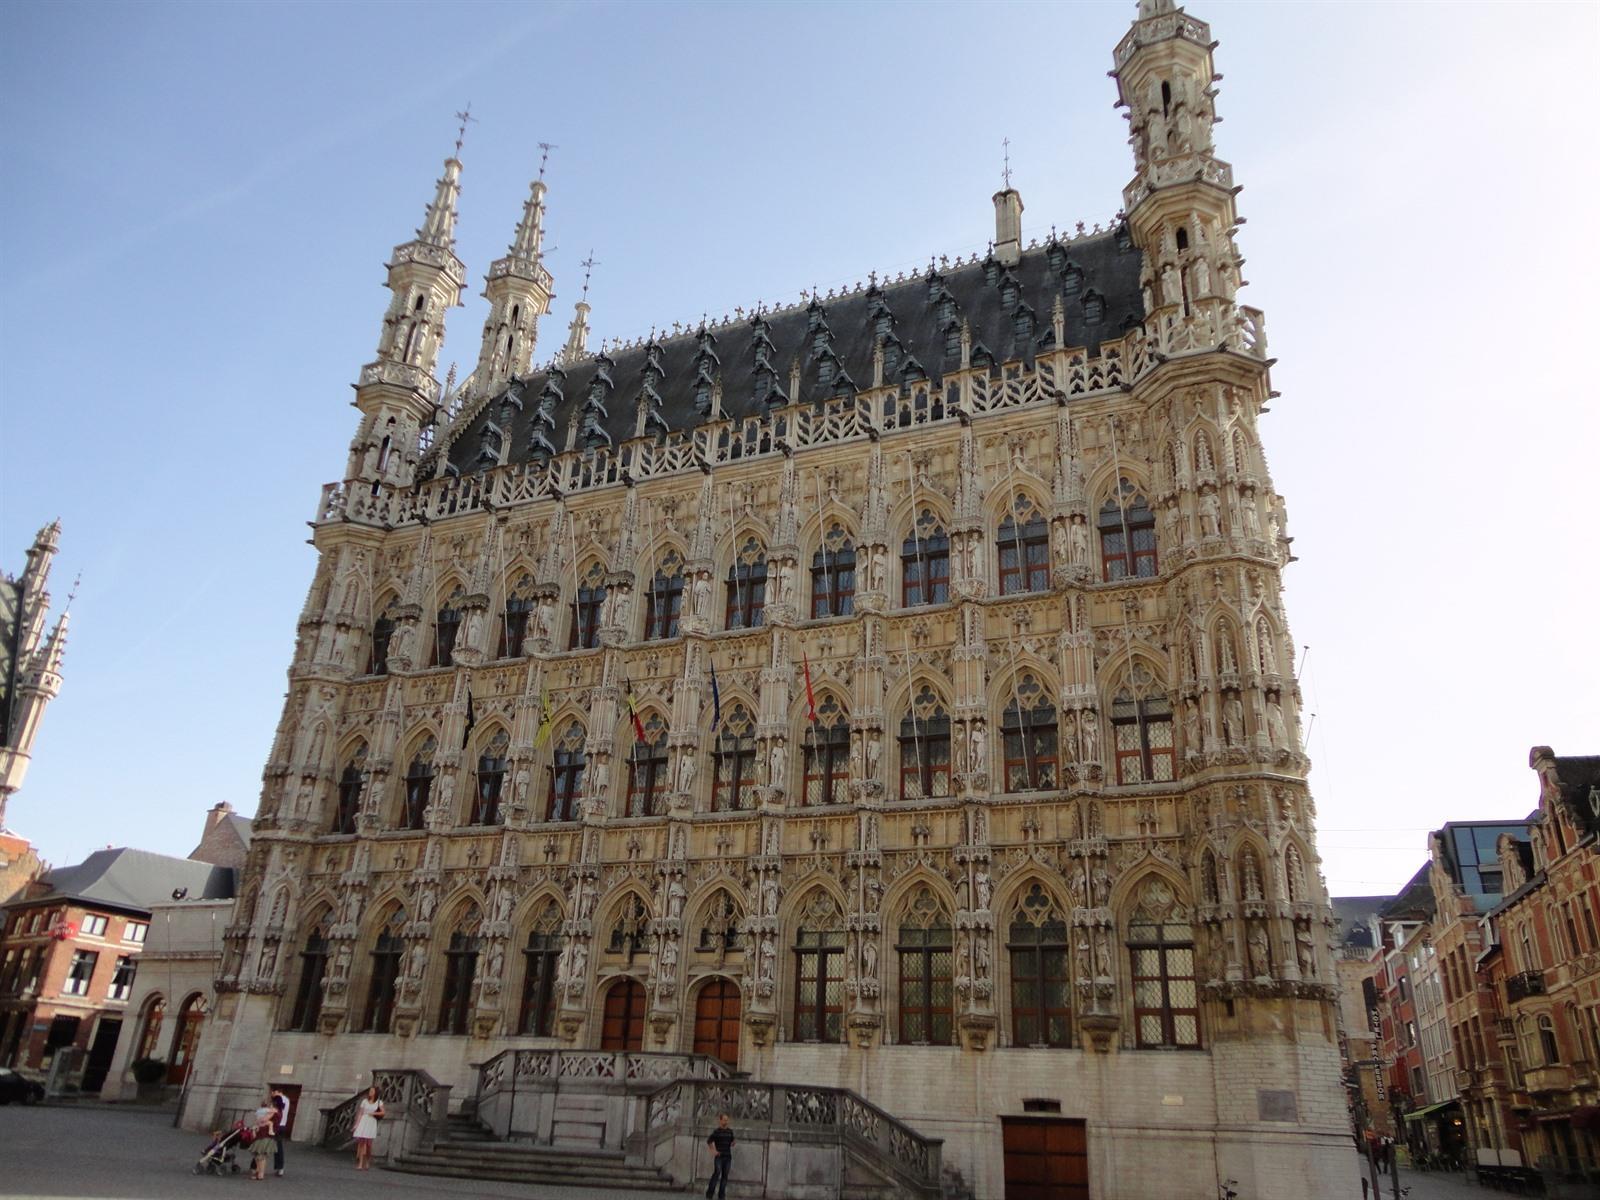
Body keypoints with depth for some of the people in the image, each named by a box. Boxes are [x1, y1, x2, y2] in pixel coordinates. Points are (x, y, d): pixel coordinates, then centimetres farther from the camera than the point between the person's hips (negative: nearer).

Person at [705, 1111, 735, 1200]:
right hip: (719, 1156, -5)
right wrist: (714, 1150, -7)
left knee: (725, 1176, 5)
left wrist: (732, 1144, -5)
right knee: (717, 1173, -14)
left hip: (728, 1156, 5)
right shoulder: (716, 1131, -5)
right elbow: (709, 1141, -3)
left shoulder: (730, 1131, 9)